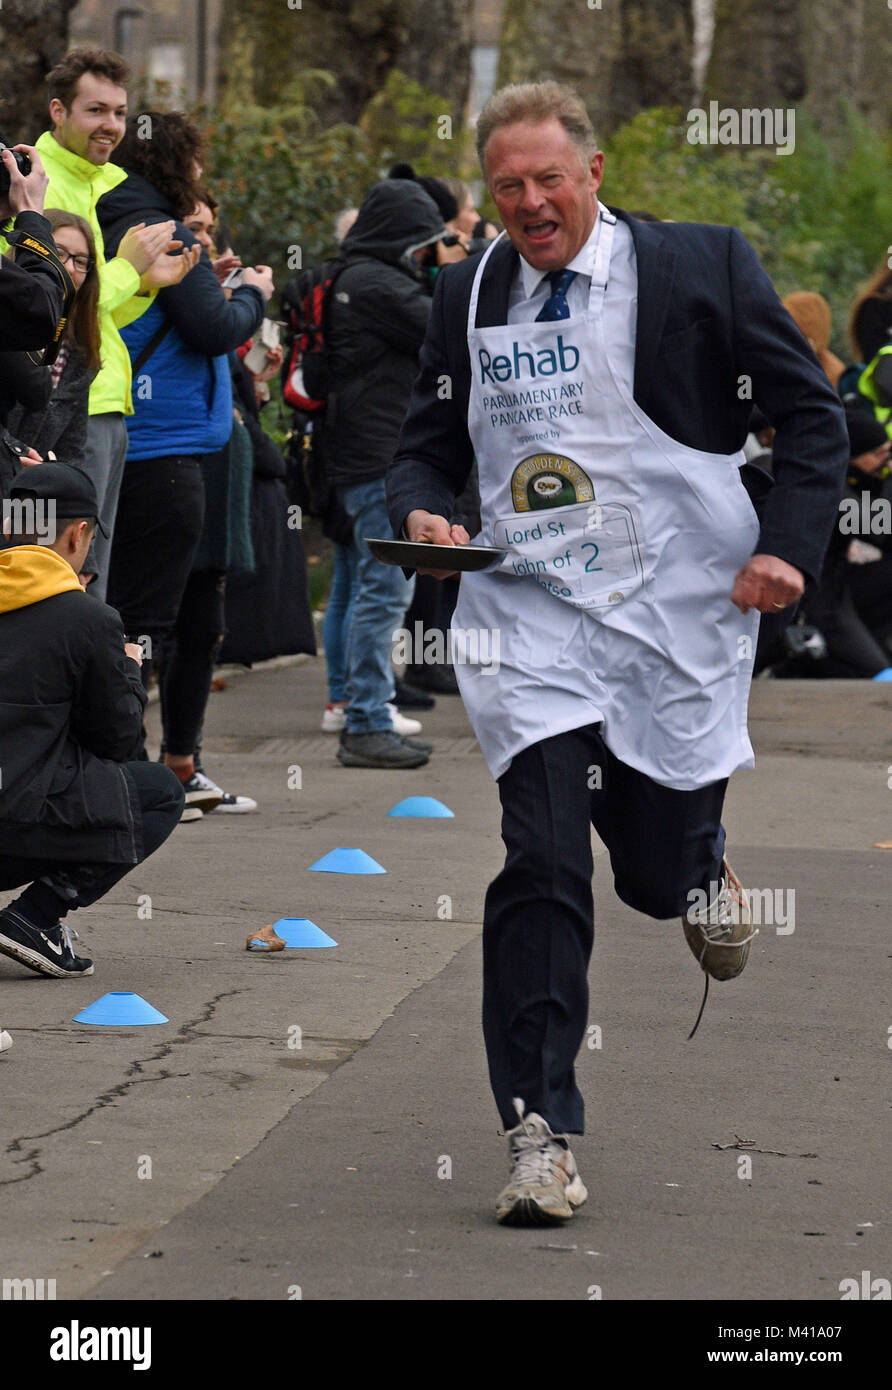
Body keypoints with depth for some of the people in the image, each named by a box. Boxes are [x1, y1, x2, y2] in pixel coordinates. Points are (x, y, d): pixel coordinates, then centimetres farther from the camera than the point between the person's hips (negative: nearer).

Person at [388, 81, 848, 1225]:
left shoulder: (701, 268, -3)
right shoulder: (470, 295, 7)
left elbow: (812, 416, 2)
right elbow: (431, 438, 18)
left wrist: (787, 547, -12)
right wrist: (419, 511, -4)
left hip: (677, 614, -1)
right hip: (528, 614, 1)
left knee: (658, 871, 7)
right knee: (541, 863, -13)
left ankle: (700, 869, 47)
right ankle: (538, 1133, -9)